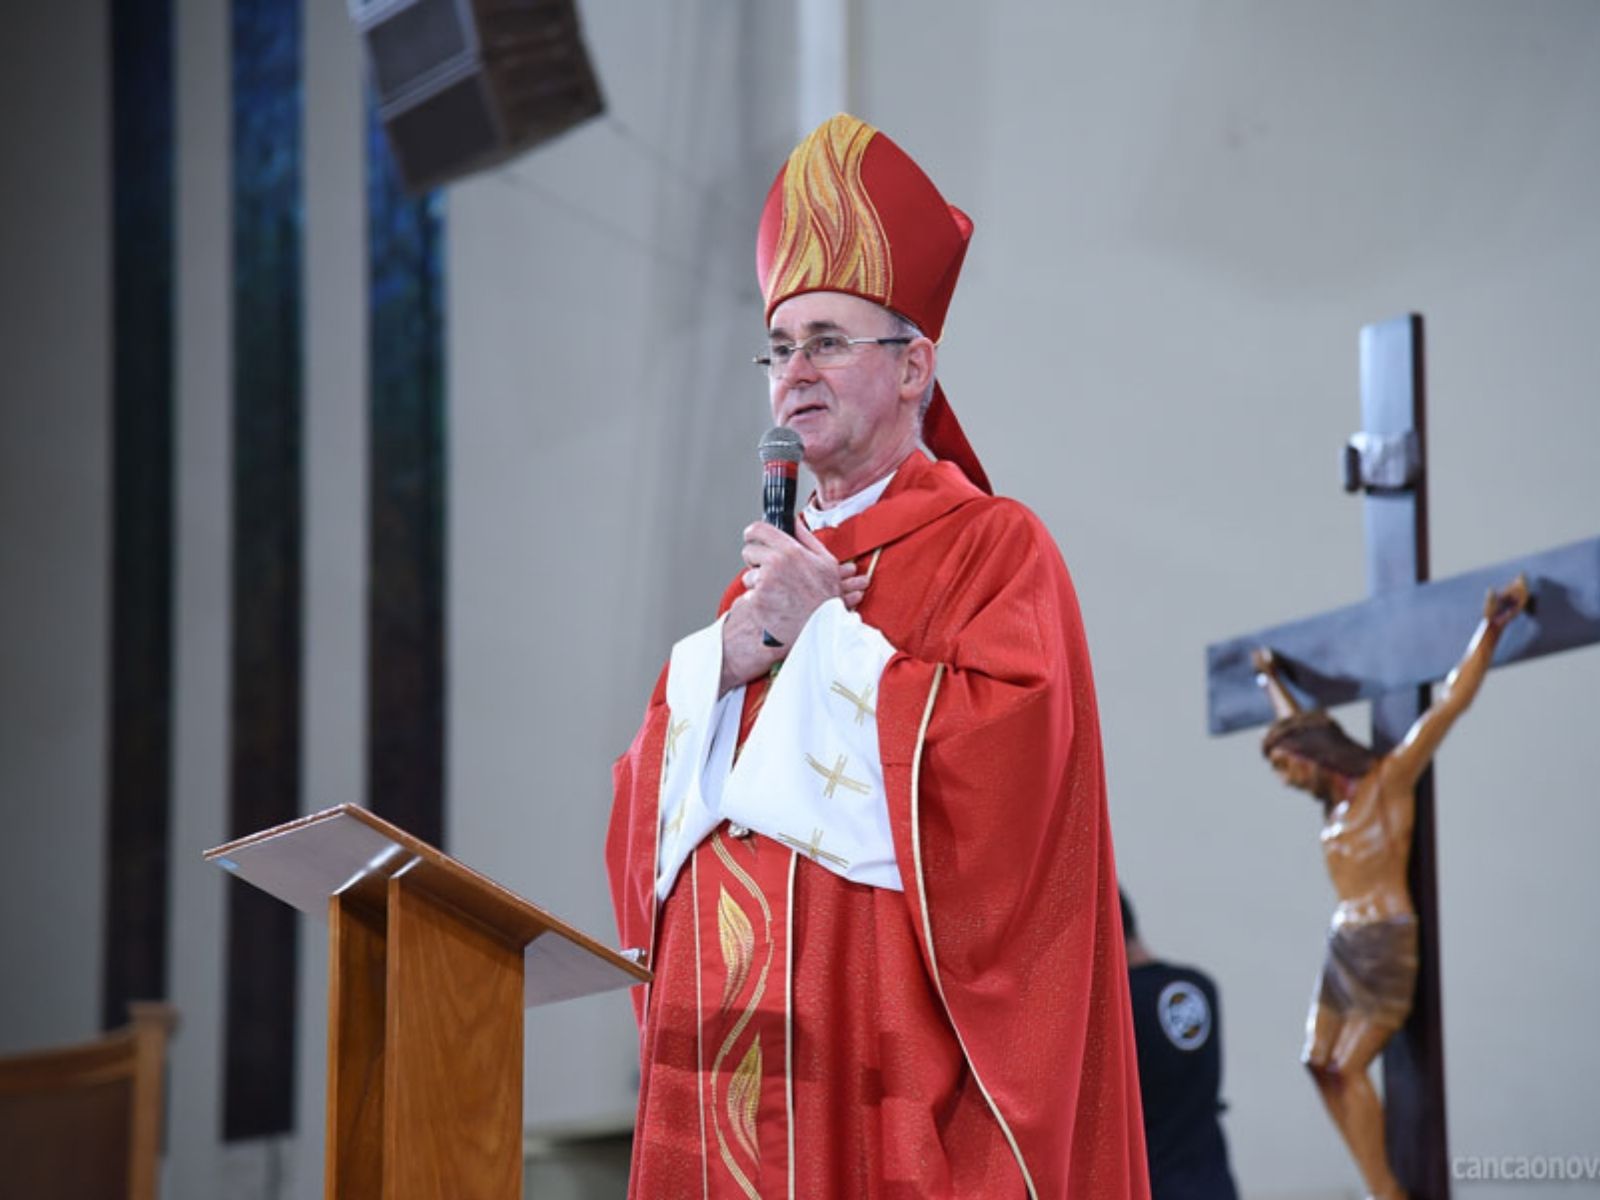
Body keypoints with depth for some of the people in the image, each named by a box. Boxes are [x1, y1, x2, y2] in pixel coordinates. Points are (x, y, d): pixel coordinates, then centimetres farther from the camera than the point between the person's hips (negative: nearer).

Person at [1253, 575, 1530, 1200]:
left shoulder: (1388, 779, -5)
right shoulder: (1336, 796, 14)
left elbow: (1451, 701, -9)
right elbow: (1298, 726, 33)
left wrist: (1492, 627, -12)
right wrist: (1273, 681, 48)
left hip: (1383, 942, -8)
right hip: (1343, 940, 8)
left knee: (1348, 1068, -12)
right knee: (1320, 1063, -1)